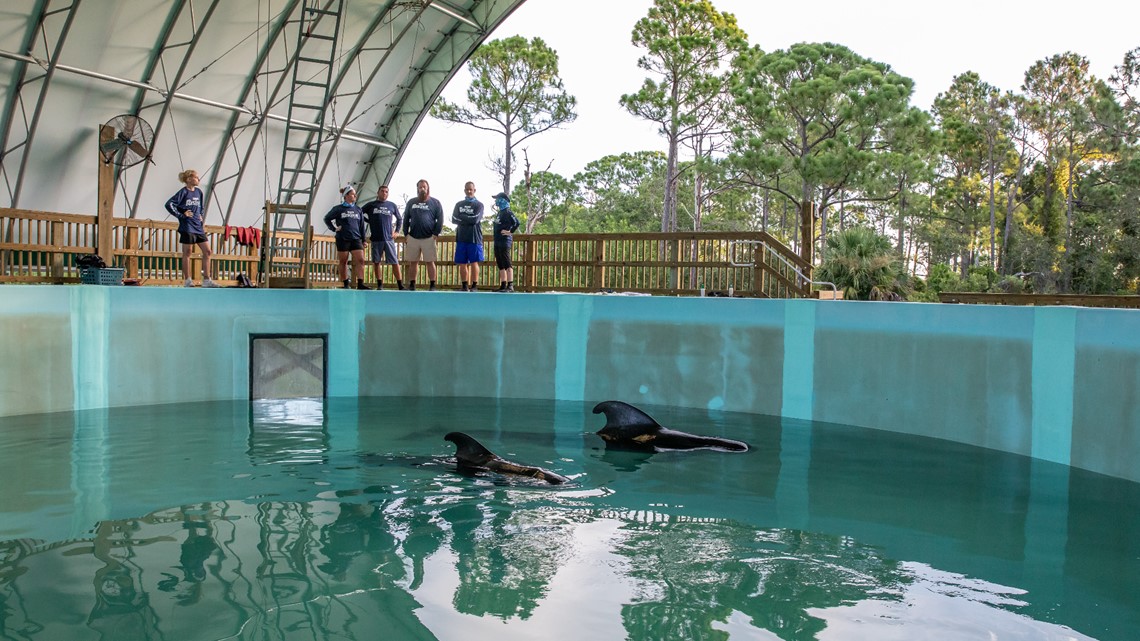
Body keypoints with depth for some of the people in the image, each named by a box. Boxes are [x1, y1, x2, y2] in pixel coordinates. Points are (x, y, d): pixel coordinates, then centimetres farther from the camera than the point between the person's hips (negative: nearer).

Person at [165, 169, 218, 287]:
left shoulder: (198, 192, 13)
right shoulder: (183, 192, -6)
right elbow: (169, 204, -13)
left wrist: (202, 220, 14)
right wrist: (181, 215, -14)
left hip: (198, 227, 7)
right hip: (187, 227, -7)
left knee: (207, 252, 1)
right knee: (187, 253, -1)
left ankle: (206, 280, 4)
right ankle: (188, 280, 5)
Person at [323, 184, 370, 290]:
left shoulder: (358, 210, 12)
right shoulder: (338, 209, 3)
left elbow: (361, 226, 13)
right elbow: (327, 219, 12)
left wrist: (363, 240, 9)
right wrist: (334, 228, 0)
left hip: (356, 239, 2)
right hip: (342, 239, -2)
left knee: (360, 260, -11)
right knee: (343, 262, 3)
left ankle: (360, 284, -14)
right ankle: (346, 284, 9)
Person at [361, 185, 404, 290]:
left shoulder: (392, 205, 10)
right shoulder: (371, 205, 8)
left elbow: (399, 219, 20)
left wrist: (397, 231, 9)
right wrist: (369, 221, 6)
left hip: (389, 238, 0)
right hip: (376, 238, 1)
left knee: (395, 262, -5)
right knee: (376, 262, 3)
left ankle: (400, 285, -5)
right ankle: (380, 284, 11)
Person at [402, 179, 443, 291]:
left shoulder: (435, 203, 4)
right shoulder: (411, 202, 13)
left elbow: (440, 220, 1)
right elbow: (406, 219, 14)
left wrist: (436, 234, -8)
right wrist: (406, 234, 6)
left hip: (428, 238, -3)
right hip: (413, 237, 3)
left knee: (430, 262, -2)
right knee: (413, 262, 5)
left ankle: (432, 285, 0)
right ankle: (412, 285, 10)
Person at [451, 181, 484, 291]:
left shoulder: (478, 205, 6)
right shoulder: (459, 204, 16)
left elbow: (475, 219, -10)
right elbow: (453, 219, 2)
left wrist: (461, 218, -1)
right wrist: (469, 220, -6)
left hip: (474, 238, -3)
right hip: (461, 238, 3)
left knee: (474, 263, -6)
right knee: (462, 264, 2)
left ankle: (474, 286, -4)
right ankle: (465, 286, 7)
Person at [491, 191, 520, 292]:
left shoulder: (507, 212, -11)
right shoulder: (499, 213, 17)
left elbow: (516, 222, -24)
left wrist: (510, 231, -16)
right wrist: (494, 230, 17)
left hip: (505, 241, -10)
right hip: (497, 242, 10)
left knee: (507, 264, -11)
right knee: (500, 265, 10)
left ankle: (510, 286, -12)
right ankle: (503, 285, 13)